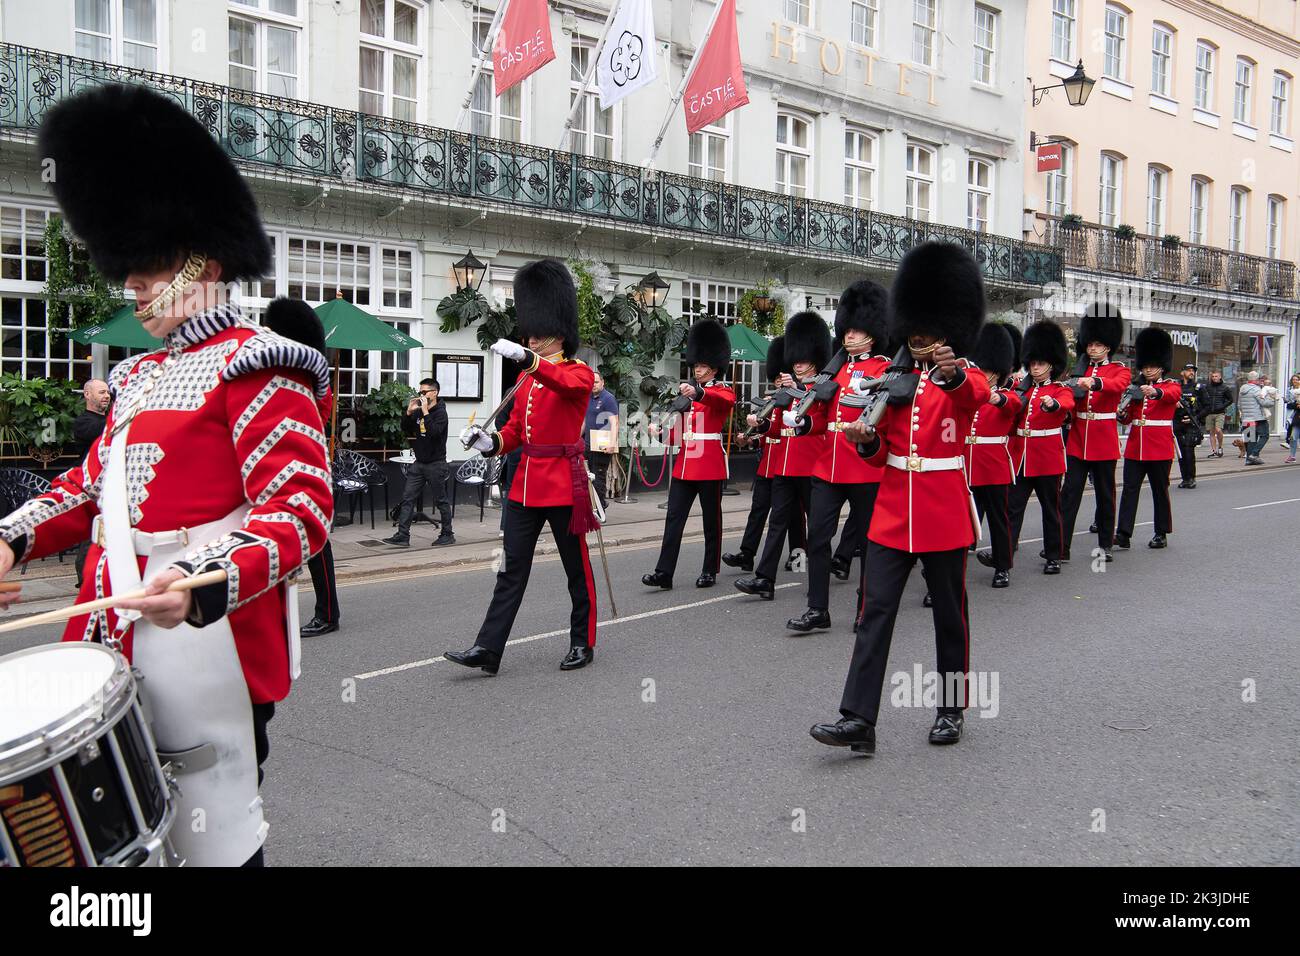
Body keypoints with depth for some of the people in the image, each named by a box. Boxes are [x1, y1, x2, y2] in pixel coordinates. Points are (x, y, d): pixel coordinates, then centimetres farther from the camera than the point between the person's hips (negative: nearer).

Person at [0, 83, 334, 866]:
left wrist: (202, 584, -34)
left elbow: (304, 508, -19)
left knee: (214, 839, 5)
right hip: (115, 636, 8)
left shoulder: (256, 368, -11)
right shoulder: (140, 377, 17)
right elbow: (96, 481, 23)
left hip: (206, 644, -8)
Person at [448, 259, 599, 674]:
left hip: (564, 483, -6)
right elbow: (516, 429, 15)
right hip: (525, 483, 6)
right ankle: (487, 649, 4)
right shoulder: (526, 380, 13)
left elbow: (565, 383, -31)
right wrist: (490, 442, -7)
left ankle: (583, 643, 22)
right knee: (512, 569, 4)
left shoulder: (580, 373, -6)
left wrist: (525, 358, -48)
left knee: (576, 568, 7)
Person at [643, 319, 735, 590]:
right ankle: (664, 573, -4)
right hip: (684, 463, 6)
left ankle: (710, 571, 16)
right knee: (674, 517, -2)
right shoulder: (687, 393, 16)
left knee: (711, 519, 5)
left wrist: (698, 392, -47)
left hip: (710, 464, -5)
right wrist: (661, 431, -4)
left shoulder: (723, 390, -1)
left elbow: (725, 400, -28)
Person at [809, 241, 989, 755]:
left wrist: (952, 373, -53)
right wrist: (865, 439, -11)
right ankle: (858, 719, -3)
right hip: (892, 514, 4)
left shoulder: (966, 380, -3)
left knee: (949, 615, 10)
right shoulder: (897, 383, 9)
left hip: (944, 516, -3)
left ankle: (952, 709, 27)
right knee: (875, 612, -3)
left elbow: (976, 395, -31)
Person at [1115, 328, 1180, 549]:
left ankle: (1161, 534, 15)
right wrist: (1122, 413, -9)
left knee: (1160, 490, 5)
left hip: (1159, 448, -4)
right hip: (1134, 448, 4)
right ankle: (1123, 534, -8)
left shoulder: (1171, 385, 1)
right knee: (1129, 489, -4)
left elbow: (1173, 395, -25)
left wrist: (1155, 392, -47)